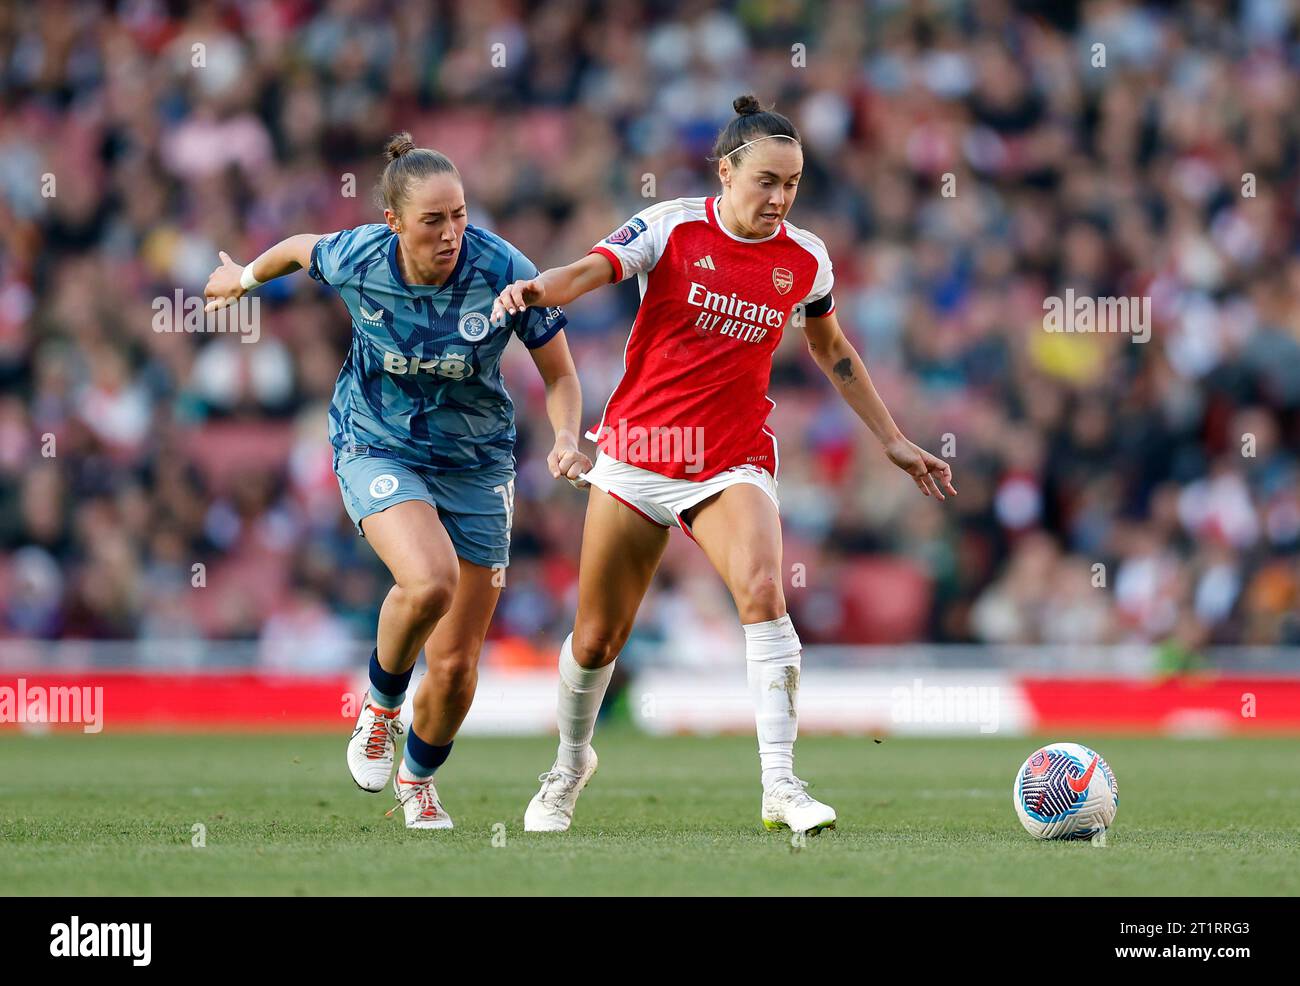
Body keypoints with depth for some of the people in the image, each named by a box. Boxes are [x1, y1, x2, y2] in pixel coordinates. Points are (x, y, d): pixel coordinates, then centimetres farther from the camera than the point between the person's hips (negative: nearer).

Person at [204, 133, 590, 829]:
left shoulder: (503, 270, -20)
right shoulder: (355, 260, -18)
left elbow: (559, 377, -7)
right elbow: (300, 248, 8)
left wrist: (566, 439, -27)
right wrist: (245, 277, 27)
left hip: (476, 460, 1)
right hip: (377, 449, -1)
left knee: (455, 667, 1)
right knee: (429, 581, -33)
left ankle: (419, 779, 34)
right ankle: (380, 704, -1)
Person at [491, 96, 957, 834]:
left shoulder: (805, 259, 2)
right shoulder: (673, 228, -7)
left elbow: (832, 350, 19)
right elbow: (588, 272, -21)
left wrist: (893, 441, 20)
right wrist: (535, 289, -44)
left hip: (734, 460, 1)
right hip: (639, 448, -1)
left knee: (763, 590, -27)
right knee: (597, 640, 8)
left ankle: (781, 786, -27)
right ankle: (572, 761, 38)